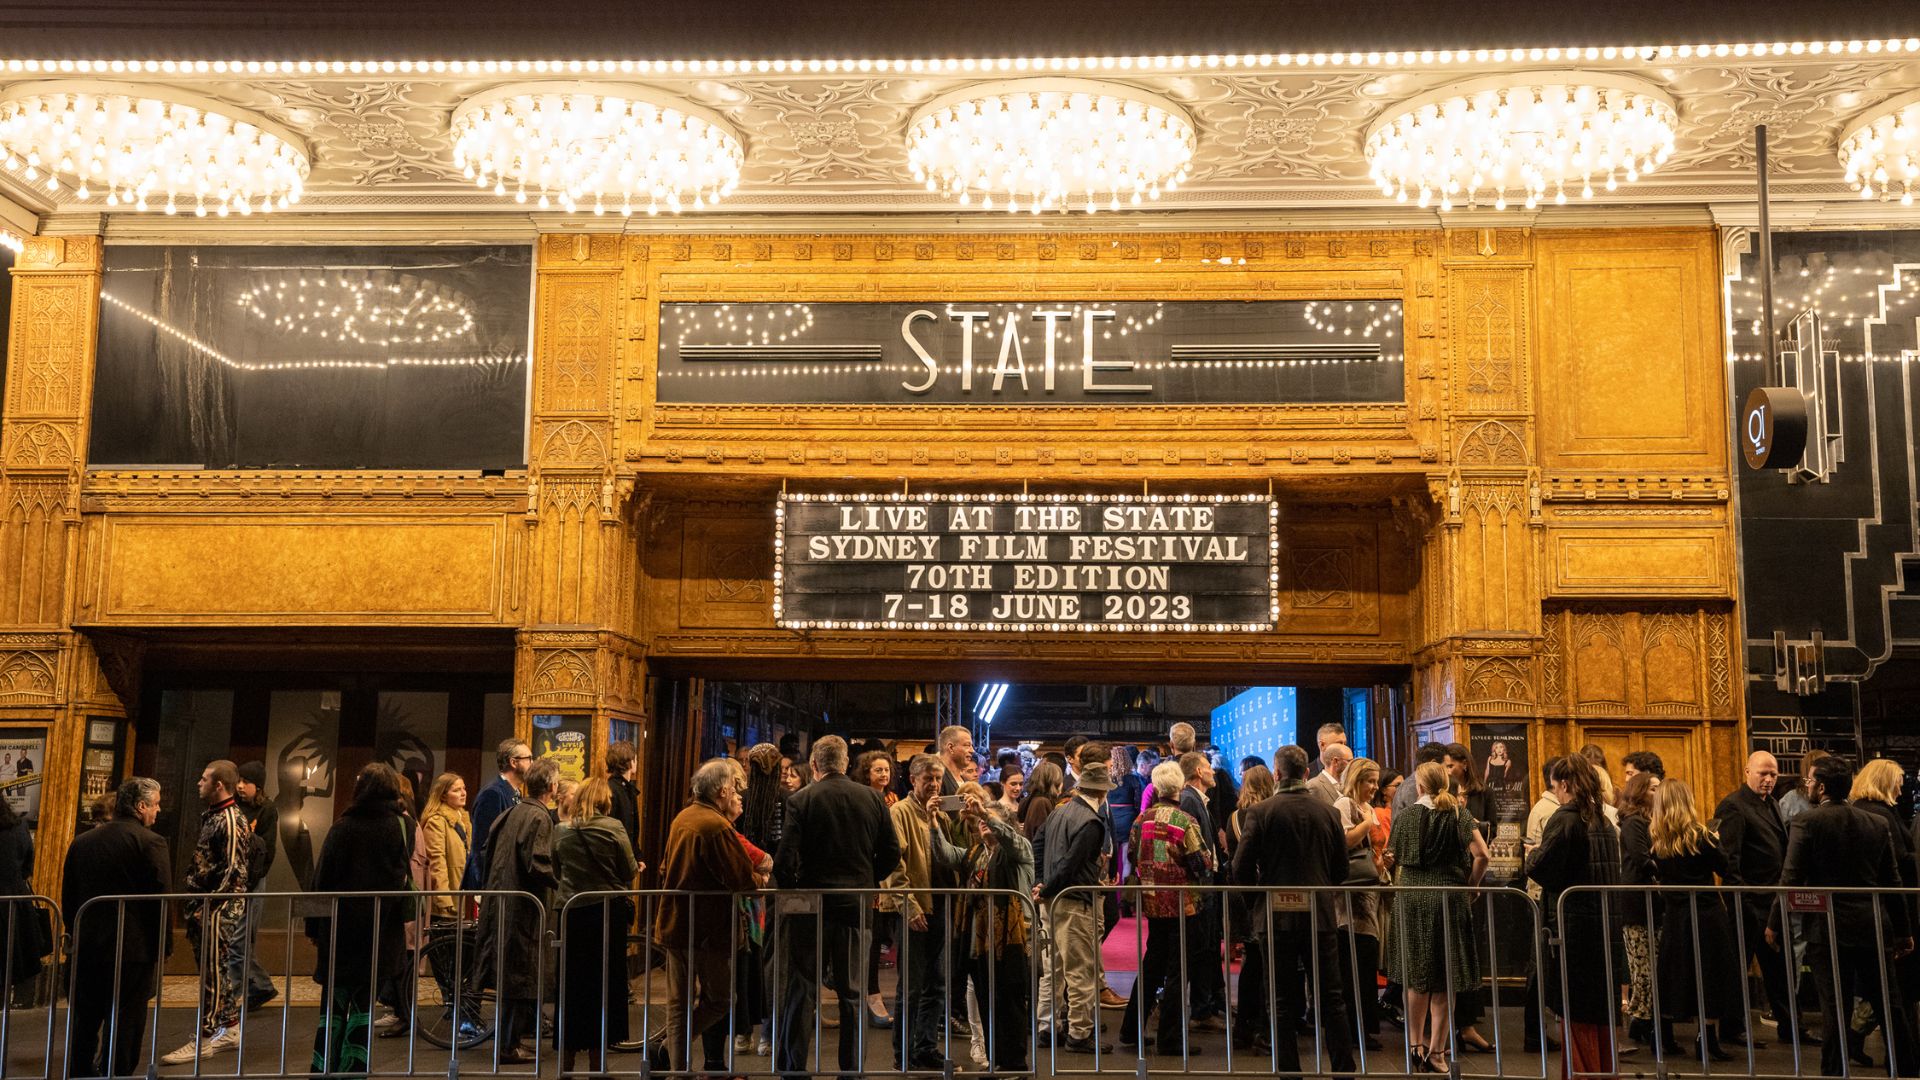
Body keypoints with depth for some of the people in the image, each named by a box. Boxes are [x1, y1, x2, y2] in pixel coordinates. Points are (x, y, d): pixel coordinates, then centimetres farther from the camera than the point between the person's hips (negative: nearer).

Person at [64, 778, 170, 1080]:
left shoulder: (81, 842, 7)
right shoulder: (150, 842, -12)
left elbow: (68, 897, 11)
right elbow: (160, 899, -14)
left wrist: (78, 936, 20)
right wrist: (161, 948, -4)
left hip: (86, 951, 5)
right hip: (132, 951, -5)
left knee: (84, 1024, 16)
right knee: (124, 1025, 2)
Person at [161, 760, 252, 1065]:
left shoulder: (231, 821, -15)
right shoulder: (211, 816, 14)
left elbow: (233, 872, -19)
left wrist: (206, 907, -19)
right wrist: (195, 907, 16)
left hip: (220, 910, -9)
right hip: (206, 907, 9)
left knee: (213, 973, -4)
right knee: (218, 971, 14)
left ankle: (203, 1040, -1)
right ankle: (230, 1029, 22)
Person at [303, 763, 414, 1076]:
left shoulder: (342, 827, -3)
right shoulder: (401, 826, -2)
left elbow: (322, 878, -1)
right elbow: (404, 877, -3)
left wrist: (314, 925, 5)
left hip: (340, 929, 0)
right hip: (382, 932, 0)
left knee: (334, 1003, 9)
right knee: (364, 1003, 7)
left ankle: (323, 1069, 8)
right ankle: (352, 1070, 4)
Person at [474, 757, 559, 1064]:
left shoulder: (513, 811, 11)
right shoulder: (539, 817, -16)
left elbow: (489, 850, 18)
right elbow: (536, 866, -22)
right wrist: (562, 882, -9)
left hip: (502, 900, 9)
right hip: (523, 909, -9)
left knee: (510, 973, 17)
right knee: (520, 978, -1)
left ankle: (511, 1036, 26)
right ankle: (509, 1046, 4)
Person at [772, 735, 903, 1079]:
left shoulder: (800, 800, -8)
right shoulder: (872, 798, 0)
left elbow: (785, 860, -14)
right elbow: (892, 853, 2)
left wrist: (791, 891, 3)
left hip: (811, 906, -2)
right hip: (858, 905, 2)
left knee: (802, 989, 6)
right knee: (852, 992, 10)